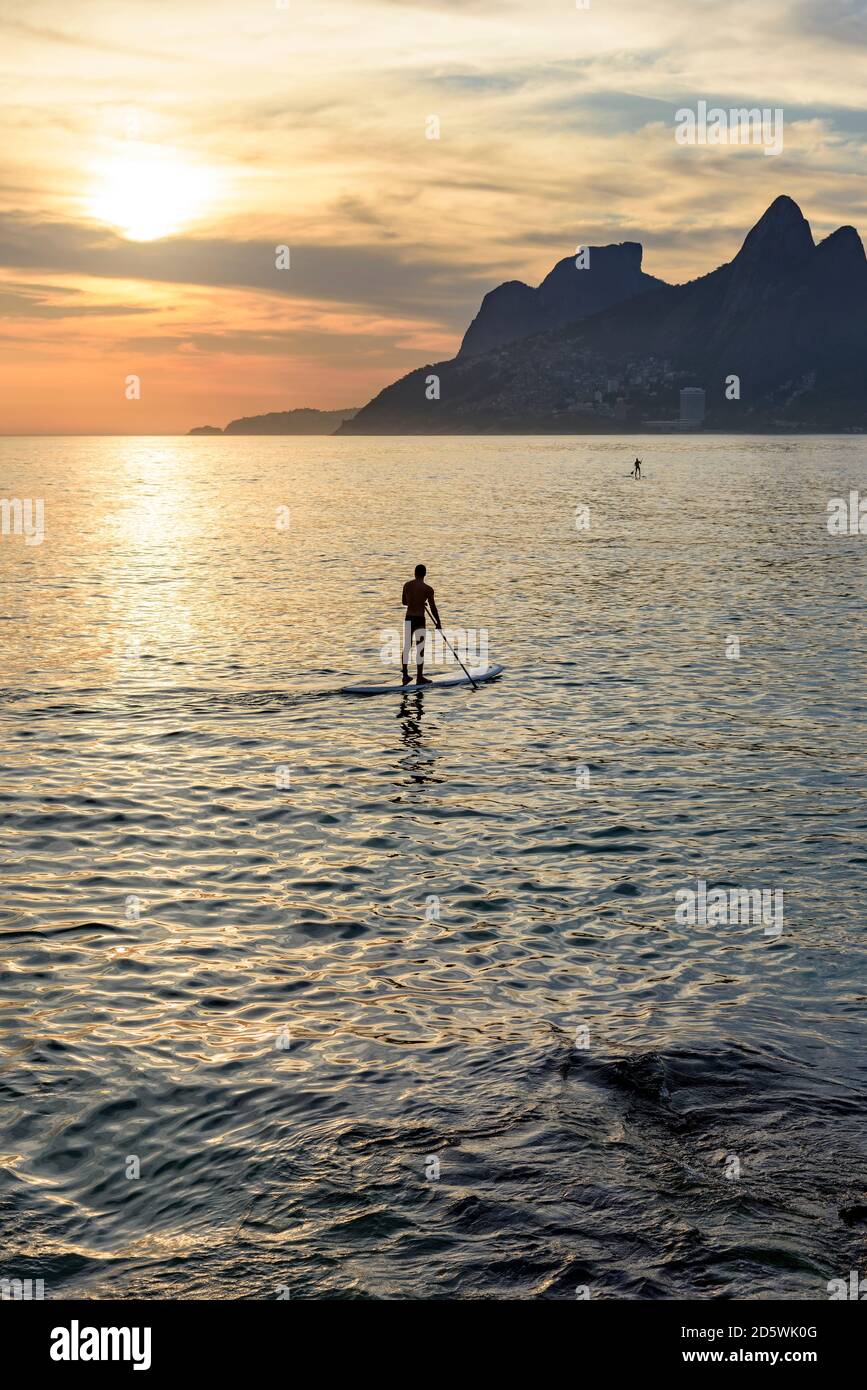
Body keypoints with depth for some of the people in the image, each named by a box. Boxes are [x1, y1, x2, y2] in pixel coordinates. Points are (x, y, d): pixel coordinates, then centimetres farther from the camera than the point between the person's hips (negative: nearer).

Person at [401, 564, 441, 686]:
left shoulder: (407, 585, 4)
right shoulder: (428, 589, -9)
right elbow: (433, 608, -7)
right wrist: (438, 623, 5)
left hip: (408, 619, 4)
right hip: (419, 620, -4)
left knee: (406, 647, 10)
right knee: (420, 649, 3)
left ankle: (405, 675, 10)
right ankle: (419, 677, 8)